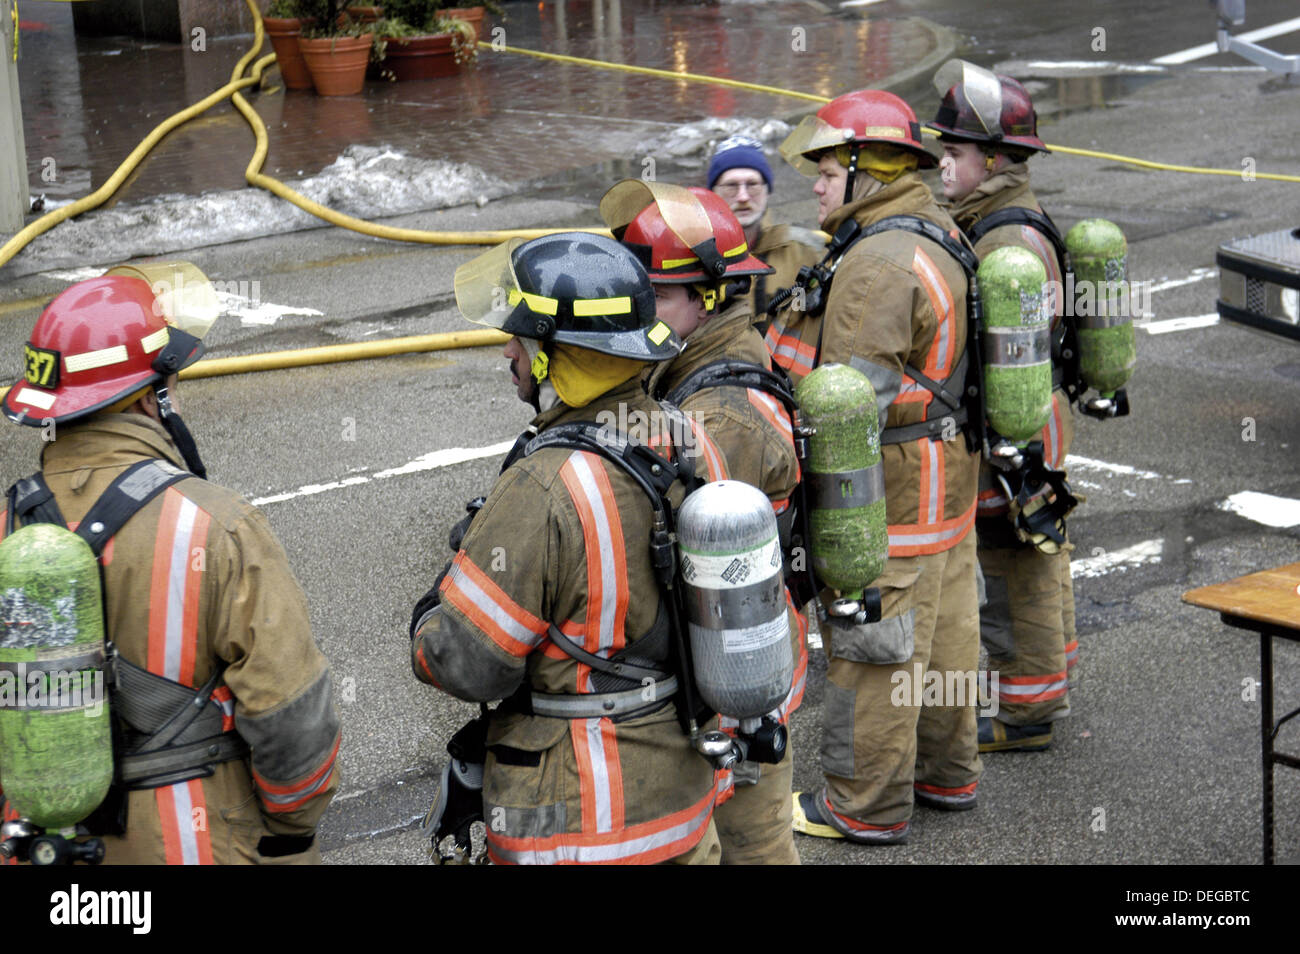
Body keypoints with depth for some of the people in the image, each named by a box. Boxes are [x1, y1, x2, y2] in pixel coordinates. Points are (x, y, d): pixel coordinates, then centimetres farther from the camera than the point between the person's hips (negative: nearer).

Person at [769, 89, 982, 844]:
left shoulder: (878, 263, -21)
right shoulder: (940, 236, 11)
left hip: (891, 485, -10)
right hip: (945, 475, 10)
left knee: (872, 642, -1)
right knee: (939, 628, 18)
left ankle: (867, 804, 8)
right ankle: (946, 772, 31)